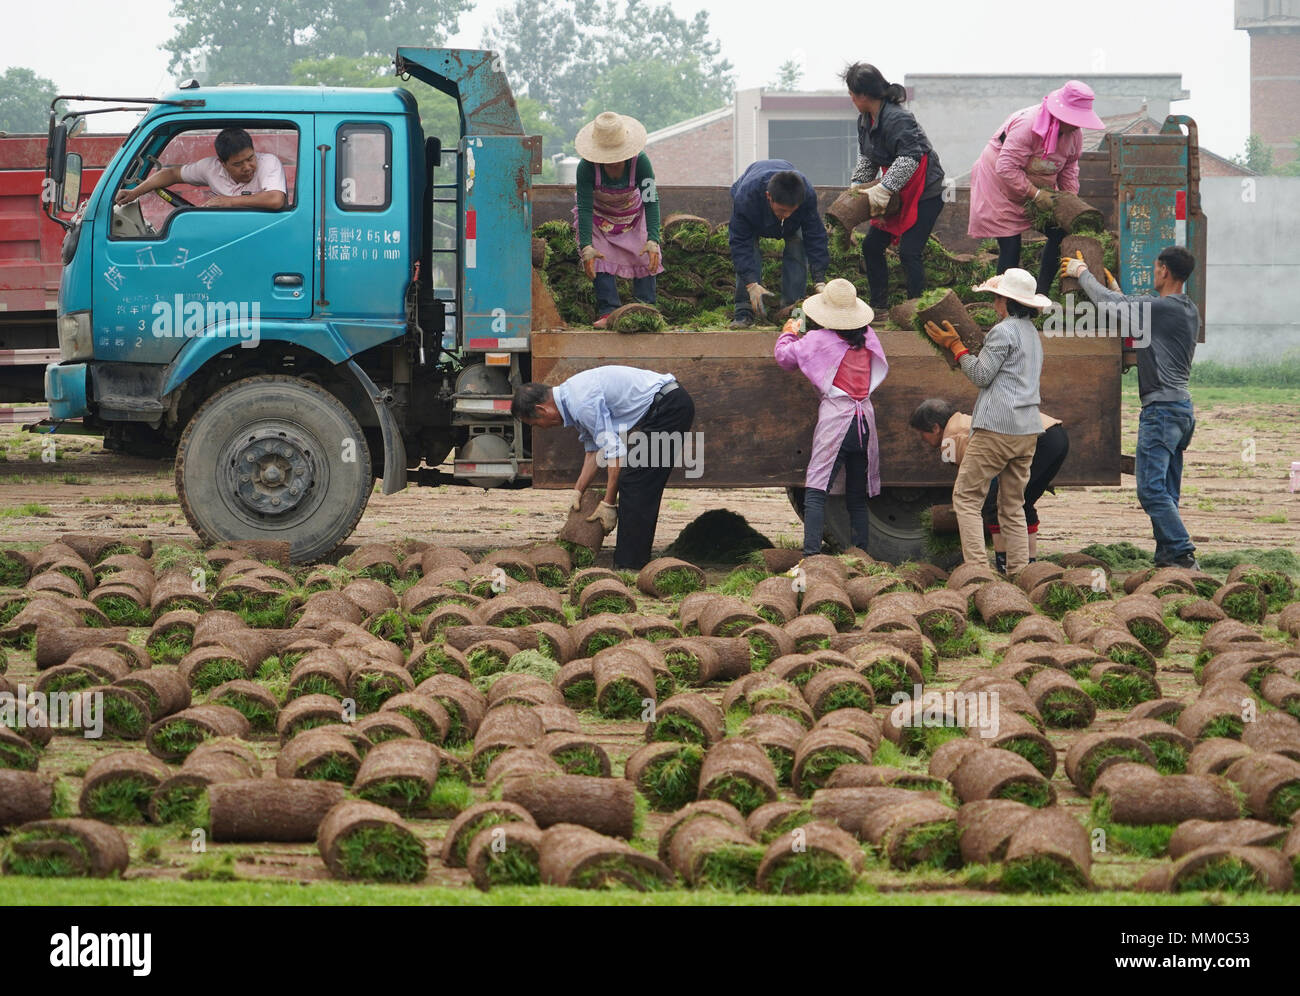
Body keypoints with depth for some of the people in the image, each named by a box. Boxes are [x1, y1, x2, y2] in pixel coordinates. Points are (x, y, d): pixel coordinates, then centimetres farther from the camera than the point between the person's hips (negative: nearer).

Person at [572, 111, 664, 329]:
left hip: (633, 216, 1)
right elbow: (585, 208, -32)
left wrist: (652, 240, -41)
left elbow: (651, 202, -31)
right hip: (598, 217, -1)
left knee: (645, 258, -9)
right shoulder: (586, 167, -33)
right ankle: (608, 312, -18)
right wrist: (586, 246, -41)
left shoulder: (640, 162, -32)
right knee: (599, 259, -17)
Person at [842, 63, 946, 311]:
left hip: (924, 195, -10)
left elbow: (910, 158, -33)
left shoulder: (897, 119, -25)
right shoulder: (865, 120, 5)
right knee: (872, 246, 8)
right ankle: (879, 307, 16)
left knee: (909, 252, -15)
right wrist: (857, 186, -3)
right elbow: (866, 158, 12)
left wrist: (884, 189, -36)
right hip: (895, 193, 10)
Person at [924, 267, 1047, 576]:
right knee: (1013, 505, 12)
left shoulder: (1003, 331, -10)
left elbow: (981, 375, -9)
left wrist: (955, 346, 0)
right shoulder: (1033, 333, 18)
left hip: (997, 427, -9)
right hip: (1028, 428, 9)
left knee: (966, 496, -4)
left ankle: (978, 568, -15)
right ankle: (1019, 573, 6)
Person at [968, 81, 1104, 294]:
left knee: (1060, 234, -4)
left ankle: (1041, 294, 7)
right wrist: (1035, 194, -33)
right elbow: (1006, 168, -33)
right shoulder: (1027, 125, -32)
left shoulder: (1074, 134, -7)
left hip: (1039, 188, 7)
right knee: (1010, 247, -12)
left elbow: (1069, 168, 9)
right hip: (1001, 187, -7)